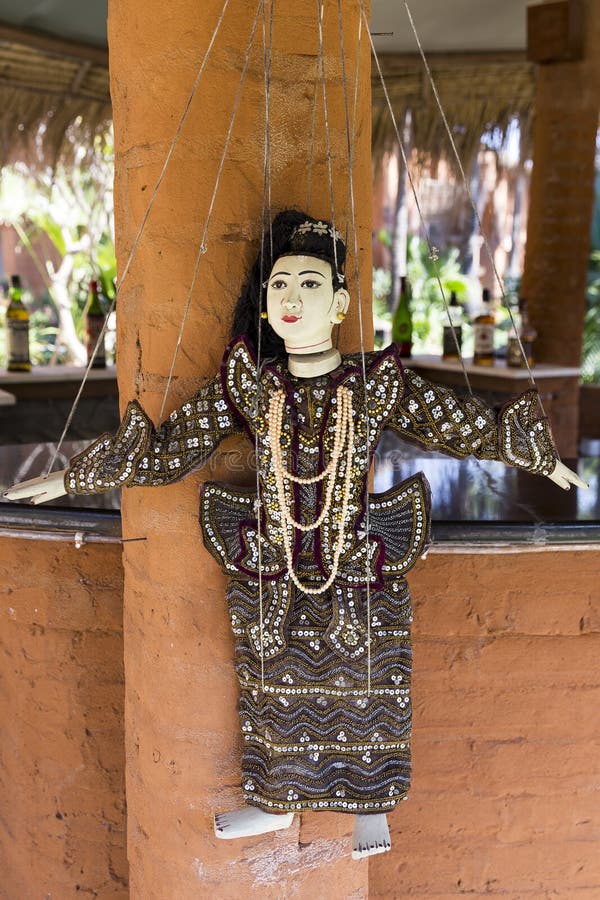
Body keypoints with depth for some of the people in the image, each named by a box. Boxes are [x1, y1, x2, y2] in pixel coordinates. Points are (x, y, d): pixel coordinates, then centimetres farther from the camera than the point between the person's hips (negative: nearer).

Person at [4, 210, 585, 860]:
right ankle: (277, 801, 42)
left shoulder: (379, 382, -10)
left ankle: (370, 808, 40)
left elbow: (467, 428, 0)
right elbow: (166, 447, -2)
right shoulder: (246, 382, -7)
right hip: (271, 575, 1)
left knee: (361, 692, 14)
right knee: (275, 692, 16)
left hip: (359, 572, -1)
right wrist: (70, 478, 0)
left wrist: (541, 459, 1)